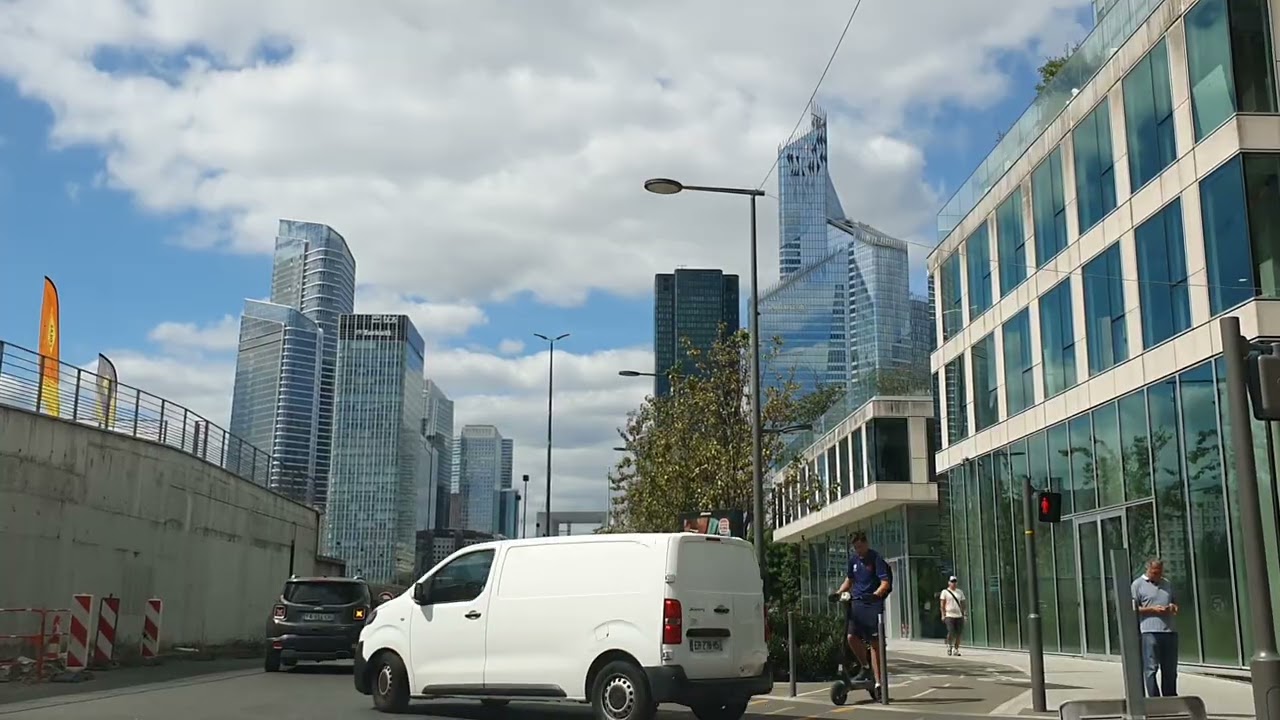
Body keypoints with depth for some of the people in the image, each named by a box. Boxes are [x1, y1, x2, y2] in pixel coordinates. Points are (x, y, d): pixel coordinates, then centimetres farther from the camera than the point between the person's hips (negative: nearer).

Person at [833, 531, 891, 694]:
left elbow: (885, 583, -13)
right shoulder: (853, 559, 12)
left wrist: (875, 595, -31)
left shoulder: (876, 559, -6)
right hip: (856, 603, 5)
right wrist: (839, 593, 8)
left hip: (872, 604, -5)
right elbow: (849, 580, 24)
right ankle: (866, 667, 16)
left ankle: (878, 682, 0)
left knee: (874, 642, -4)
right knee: (851, 636, -9)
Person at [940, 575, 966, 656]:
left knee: (958, 634, 0)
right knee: (951, 632, -13)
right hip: (949, 615, -4)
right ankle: (949, 645, 12)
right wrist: (943, 615, -7)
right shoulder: (945, 592, 3)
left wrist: (965, 613, 6)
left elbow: (962, 604, 16)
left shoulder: (960, 592, 14)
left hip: (959, 615, 4)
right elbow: (942, 604, 1)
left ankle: (956, 649, 9)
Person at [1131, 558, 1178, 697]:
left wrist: (1173, 607, 5)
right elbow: (1133, 609, -2)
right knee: (1151, 668, -5)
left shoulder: (1167, 583, 19)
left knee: (1170, 669, 9)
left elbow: (1175, 602, 29)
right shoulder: (1138, 584, 3)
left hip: (1169, 631, 5)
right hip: (1150, 632, -5)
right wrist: (1152, 609, -13)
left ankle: (1170, 699, 19)